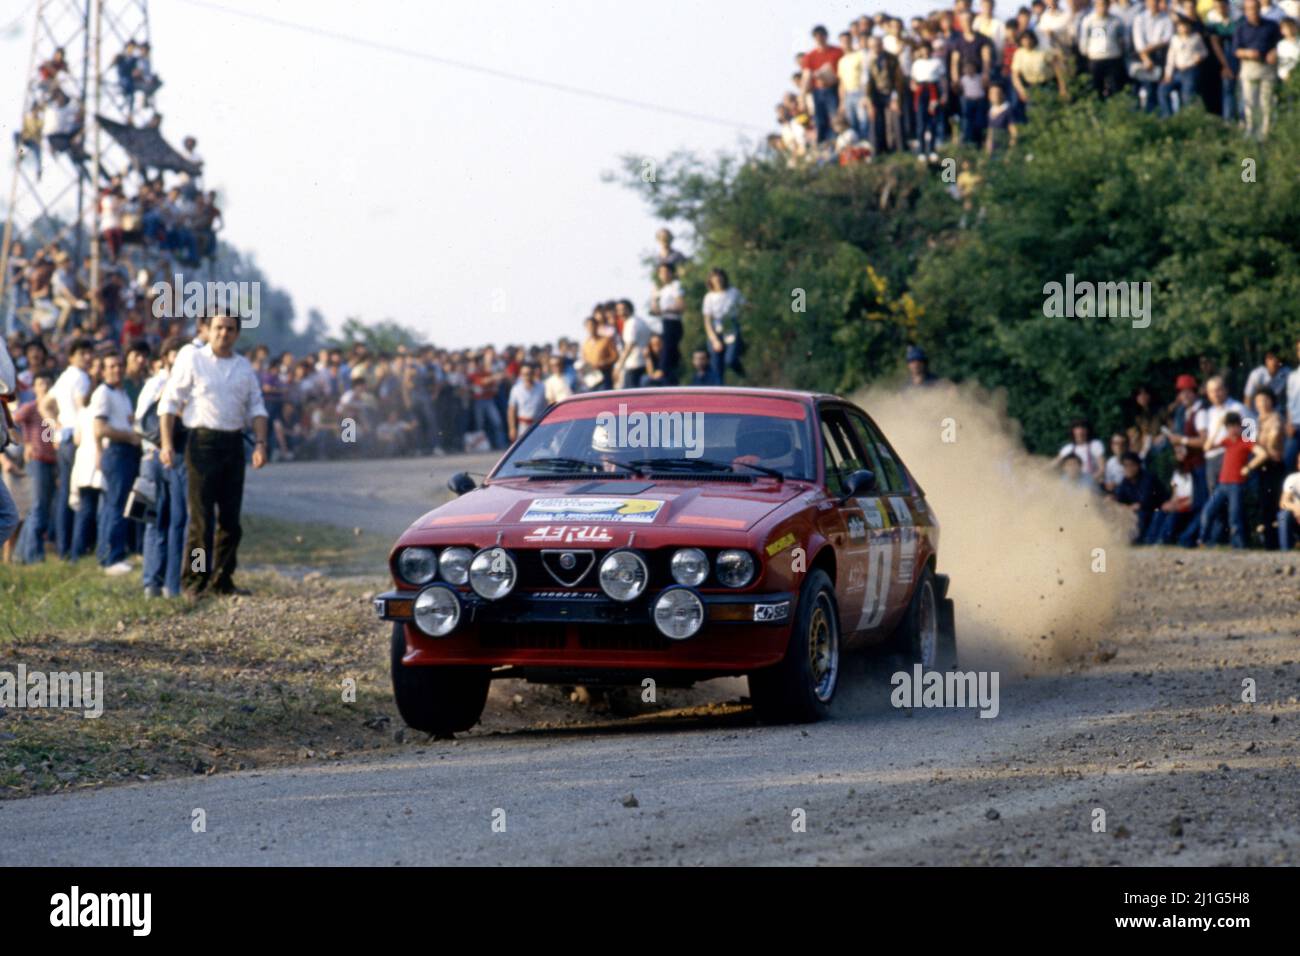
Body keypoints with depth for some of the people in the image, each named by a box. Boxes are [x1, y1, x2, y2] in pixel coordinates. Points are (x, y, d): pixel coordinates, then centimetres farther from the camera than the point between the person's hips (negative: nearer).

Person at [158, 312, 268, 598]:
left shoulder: (244, 367, 14)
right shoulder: (192, 360, 0)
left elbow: (256, 407, 14)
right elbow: (169, 402, -1)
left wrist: (260, 442, -1)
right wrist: (167, 444, -9)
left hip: (233, 443, 5)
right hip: (203, 442, -5)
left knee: (231, 518, 6)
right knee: (201, 517, -7)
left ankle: (222, 581, 13)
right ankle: (194, 582, -2)